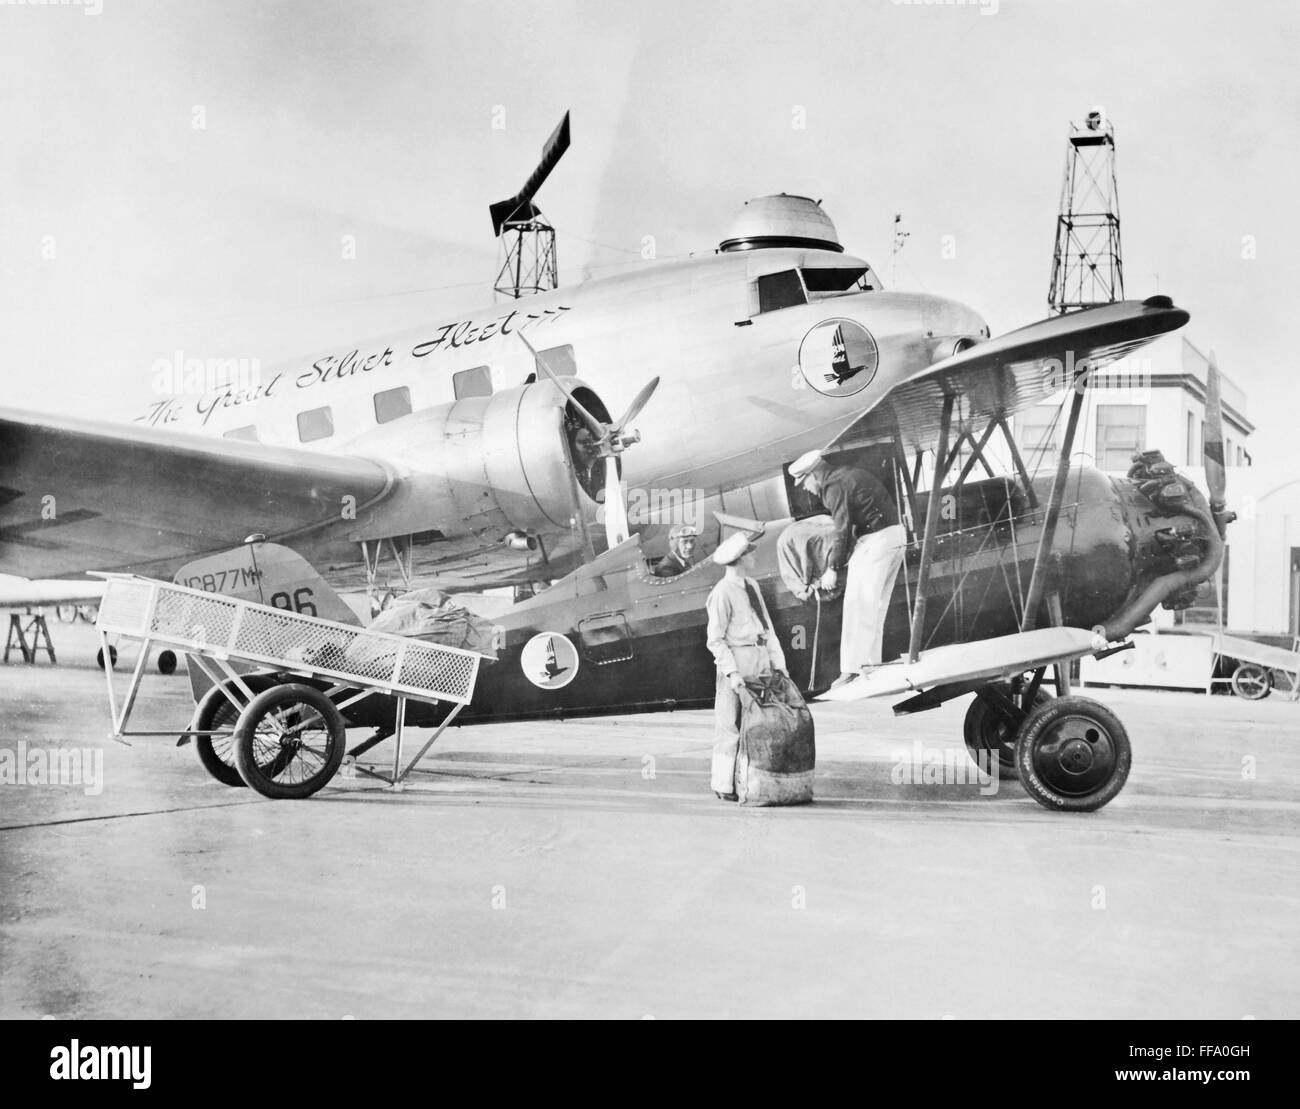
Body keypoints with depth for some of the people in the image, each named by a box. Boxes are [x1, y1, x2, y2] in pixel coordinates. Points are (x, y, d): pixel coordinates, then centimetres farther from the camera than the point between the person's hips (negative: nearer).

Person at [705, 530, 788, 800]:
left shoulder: (752, 586, 15)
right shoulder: (722, 593, -10)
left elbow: (767, 627, 16)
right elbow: (715, 639, -10)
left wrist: (778, 663, 9)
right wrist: (732, 672, -17)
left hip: (761, 659, 8)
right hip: (737, 659, -8)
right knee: (730, 725, -4)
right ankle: (724, 785, 4)